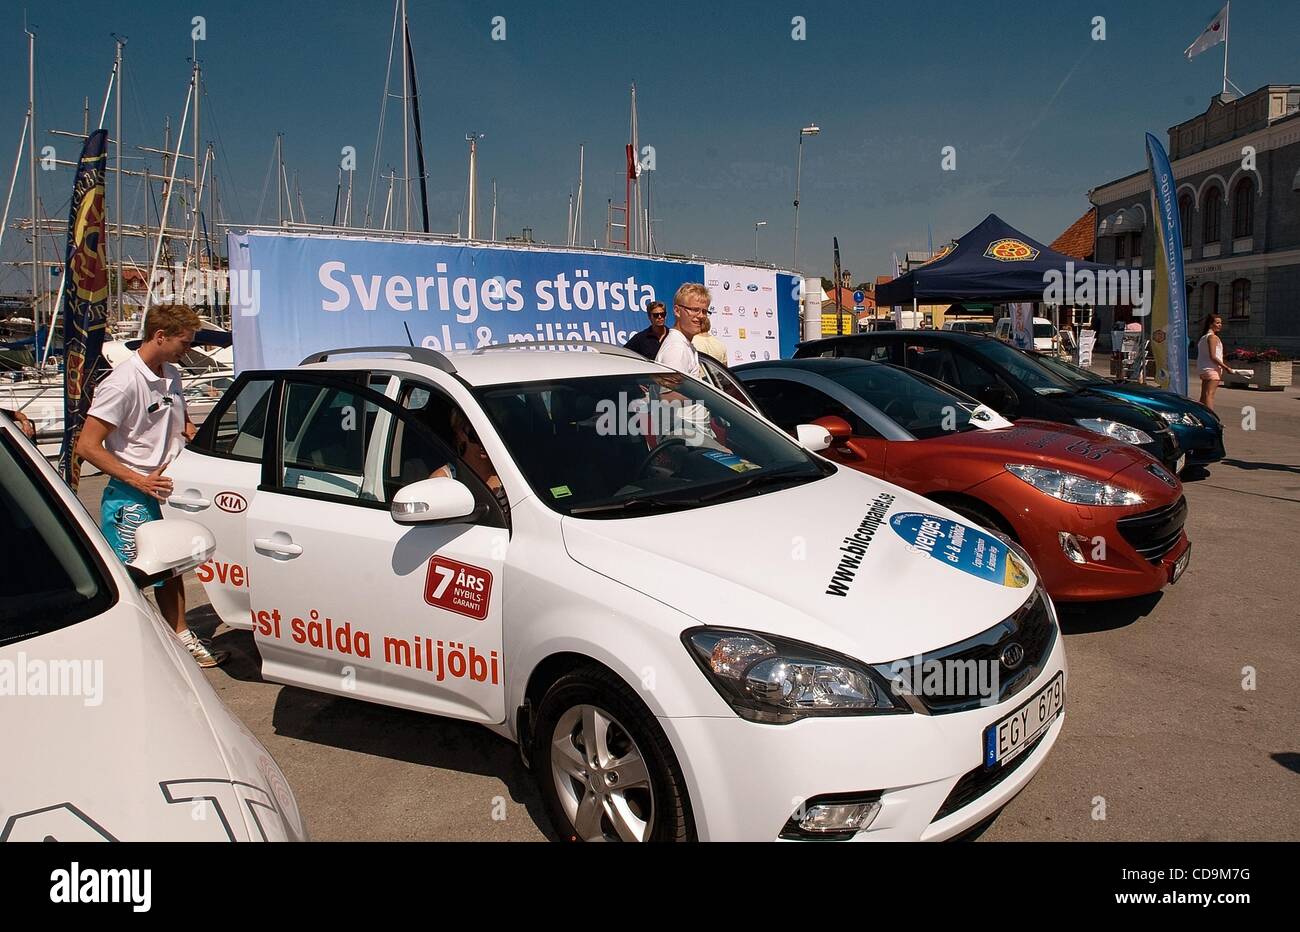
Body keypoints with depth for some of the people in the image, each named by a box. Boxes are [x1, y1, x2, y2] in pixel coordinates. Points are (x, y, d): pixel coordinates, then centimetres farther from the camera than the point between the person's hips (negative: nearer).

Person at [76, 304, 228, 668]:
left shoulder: (171, 376, 6)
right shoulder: (123, 383, -19)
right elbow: (87, 446, -20)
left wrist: (189, 428, 3)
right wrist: (139, 481, -23)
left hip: (168, 489, 9)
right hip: (132, 499, -8)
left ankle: (182, 639, 31)